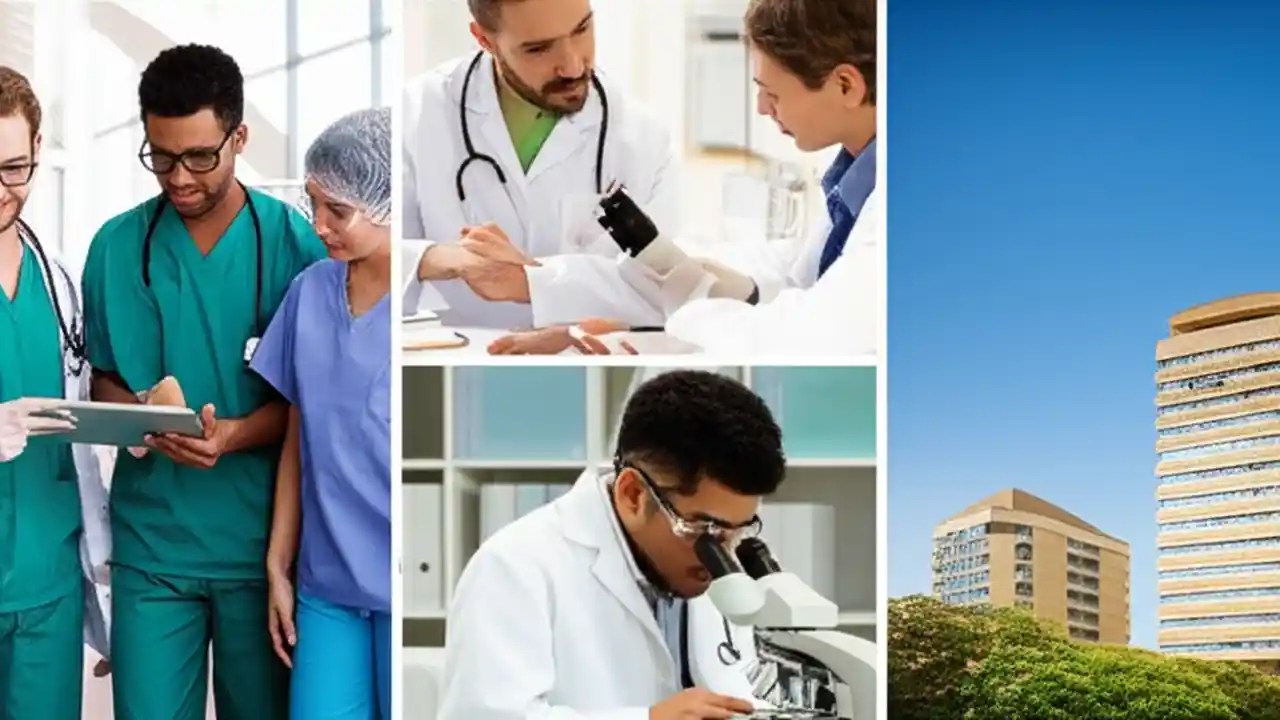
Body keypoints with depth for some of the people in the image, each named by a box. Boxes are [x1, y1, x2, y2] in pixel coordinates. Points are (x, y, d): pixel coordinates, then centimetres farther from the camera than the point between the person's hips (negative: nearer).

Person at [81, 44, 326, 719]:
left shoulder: (295, 244, -5)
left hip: (261, 536, -1)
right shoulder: (116, 246, 1)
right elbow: (104, 379, 10)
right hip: (151, 540, 1)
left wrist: (236, 435, -21)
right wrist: (137, 413, -13)